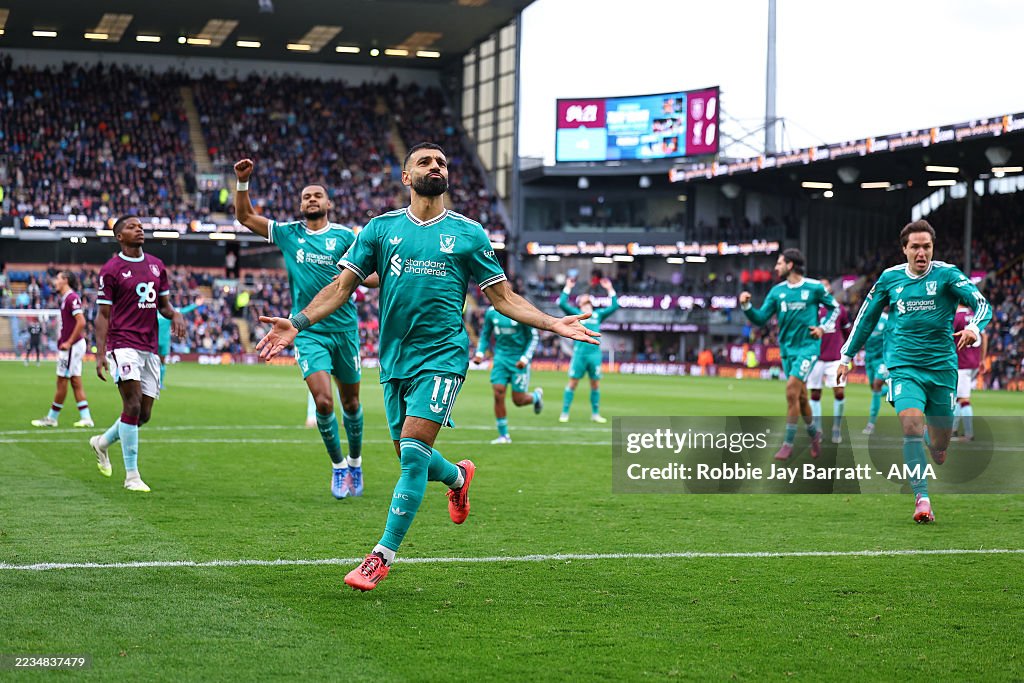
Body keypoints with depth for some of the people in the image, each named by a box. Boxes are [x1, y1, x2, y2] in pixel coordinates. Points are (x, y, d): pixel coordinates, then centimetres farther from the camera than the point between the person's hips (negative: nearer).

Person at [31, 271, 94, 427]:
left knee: (62, 382, -2)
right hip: (72, 346, 10)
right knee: (76, 382, 8)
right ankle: (86, 418, 7)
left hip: (72, 346, -10)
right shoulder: (66, 298, 15)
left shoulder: (71, 298, -15)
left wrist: (69, 342, -20)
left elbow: (81, 322, -23)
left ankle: (52, 418, 6)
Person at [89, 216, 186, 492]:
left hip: (149, 349, 6)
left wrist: (175, 315, -3)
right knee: (133, 405, -15)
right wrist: (100, 353, -10)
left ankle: (102, 442, 34)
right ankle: (131, 476, -8)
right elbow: (103, 315, -2)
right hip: (123, 345, -6)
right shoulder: (111, 270, -2)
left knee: (143, 415, 7)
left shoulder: (157, 266, 14)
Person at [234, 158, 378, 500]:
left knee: (350, 403, 11)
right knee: (323, 401, -14)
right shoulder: (288, 233, 6)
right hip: (308, 331, 0)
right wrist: (242, 183, -2)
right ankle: (338, 466, 6)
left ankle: (355, 462, 33)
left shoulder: (345, 236, 0)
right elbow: (245, 216, 11)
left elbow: (375, 276, 1)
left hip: (344, 328, 0)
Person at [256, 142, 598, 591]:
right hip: (394, 357, 3)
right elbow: (343, 285, 5)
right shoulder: (382, 228, 8)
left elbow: (504, 297, 9)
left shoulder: (468, 233, 5)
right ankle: (459, 477, 45)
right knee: (409, 457, 11)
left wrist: (553, 323, -4)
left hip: (442, 354, -3)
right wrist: (297, 323, -8)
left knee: (413, 453, -15)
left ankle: (383, 556, -7)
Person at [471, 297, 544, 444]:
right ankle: (503, 435, 2)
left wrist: (525, 359, -14)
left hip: (518, 360, -3)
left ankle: (536, 396, 37)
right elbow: (485, 335, 14)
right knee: (498, 395, -10)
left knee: (518, 400, 0)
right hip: (501, 357, 3)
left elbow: (533, 337, -5)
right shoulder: (491, 312, 0)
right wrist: (480, 353, -1)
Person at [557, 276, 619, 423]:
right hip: (580, 353, -3)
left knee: (595, 384, 6)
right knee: (573, 383, -3)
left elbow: (614, 306, 18)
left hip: (595, 353, 3)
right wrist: (568, 288, 2)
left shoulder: (598, 314, 19)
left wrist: (610, 289, 17)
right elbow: (562, 303, -2)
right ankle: (565, 413, 2)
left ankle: (595, 414, 15)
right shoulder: (576, 313, 11)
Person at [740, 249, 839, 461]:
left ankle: (788, 443, -12)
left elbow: (834, 307, 10)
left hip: (808, 345, -5)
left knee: (792, 388, -18)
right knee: (800, 395, 10)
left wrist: (823, 327, -2)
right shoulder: (777, 291, 5)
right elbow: (761, 318, 2)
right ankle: (814, 433, 32)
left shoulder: (814, 287, -4)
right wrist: (746, 306, -14)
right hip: (787, 348, 5)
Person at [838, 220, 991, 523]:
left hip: (942, 366, 0)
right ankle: (922, 499, -22)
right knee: (912, 425, -24)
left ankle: (931, 444, 45)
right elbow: (867, 317, 16)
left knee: (940, 444, 6)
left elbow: (980, 303, -15)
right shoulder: (889, 278, 4)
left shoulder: (946, 274, -3)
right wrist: (847, 355, 18)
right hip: (904, 366, 0)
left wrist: (974, 327, -37)